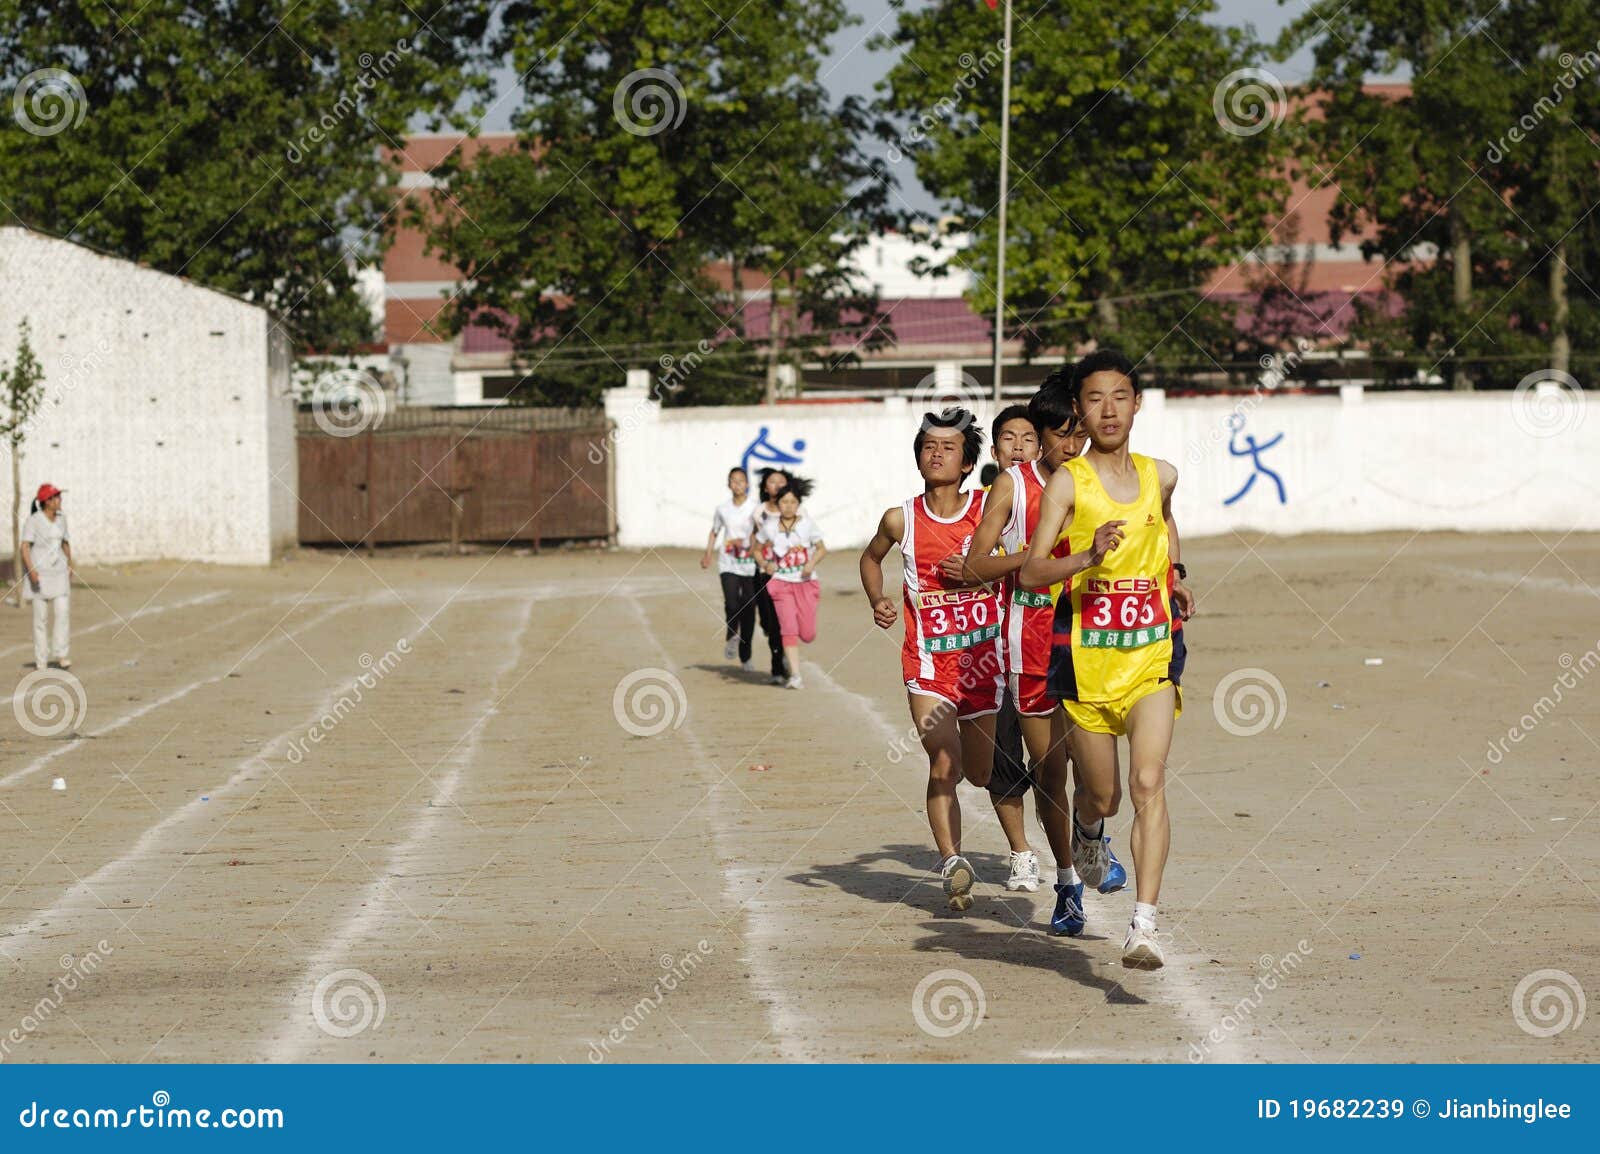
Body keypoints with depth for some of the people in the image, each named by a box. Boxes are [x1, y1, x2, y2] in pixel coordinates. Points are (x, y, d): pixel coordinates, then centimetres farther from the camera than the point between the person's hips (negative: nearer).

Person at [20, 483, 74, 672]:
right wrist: (31, 571, -28)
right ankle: (41, 660, 7)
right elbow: (25, 547, -18)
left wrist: (70, 564, 19)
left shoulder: (61, 518, 4)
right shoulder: (33, 520, -13)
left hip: (59, 571, 5)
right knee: (41, 616, 0)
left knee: (64, 612, -9)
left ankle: (60, 655, -3)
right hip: (39, 571, -5)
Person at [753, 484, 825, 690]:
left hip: (806, 582, 1)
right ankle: (795, 675, -14)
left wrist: (812, 563, -13)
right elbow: (758, 550, 11)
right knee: (788, 628, -16)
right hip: (781, 582, -1)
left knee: (808, 635, -2)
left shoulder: (807, 524, -3)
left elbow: (821, 549, 6)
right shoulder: (769, 526, -2)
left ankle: (789, 653, 34)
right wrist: (765, 564, -9)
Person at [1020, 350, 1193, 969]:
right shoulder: (1067, 483, -7)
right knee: (1102, 795, 10)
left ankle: (1144, 924, -20)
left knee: (1148, 783, -16)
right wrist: (1089, 558, -31)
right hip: (1086, 656, -2)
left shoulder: (1160, 476, 8)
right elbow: (1029, 573, -16)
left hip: (1152, 654, 2)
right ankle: (1087, 827, 49)